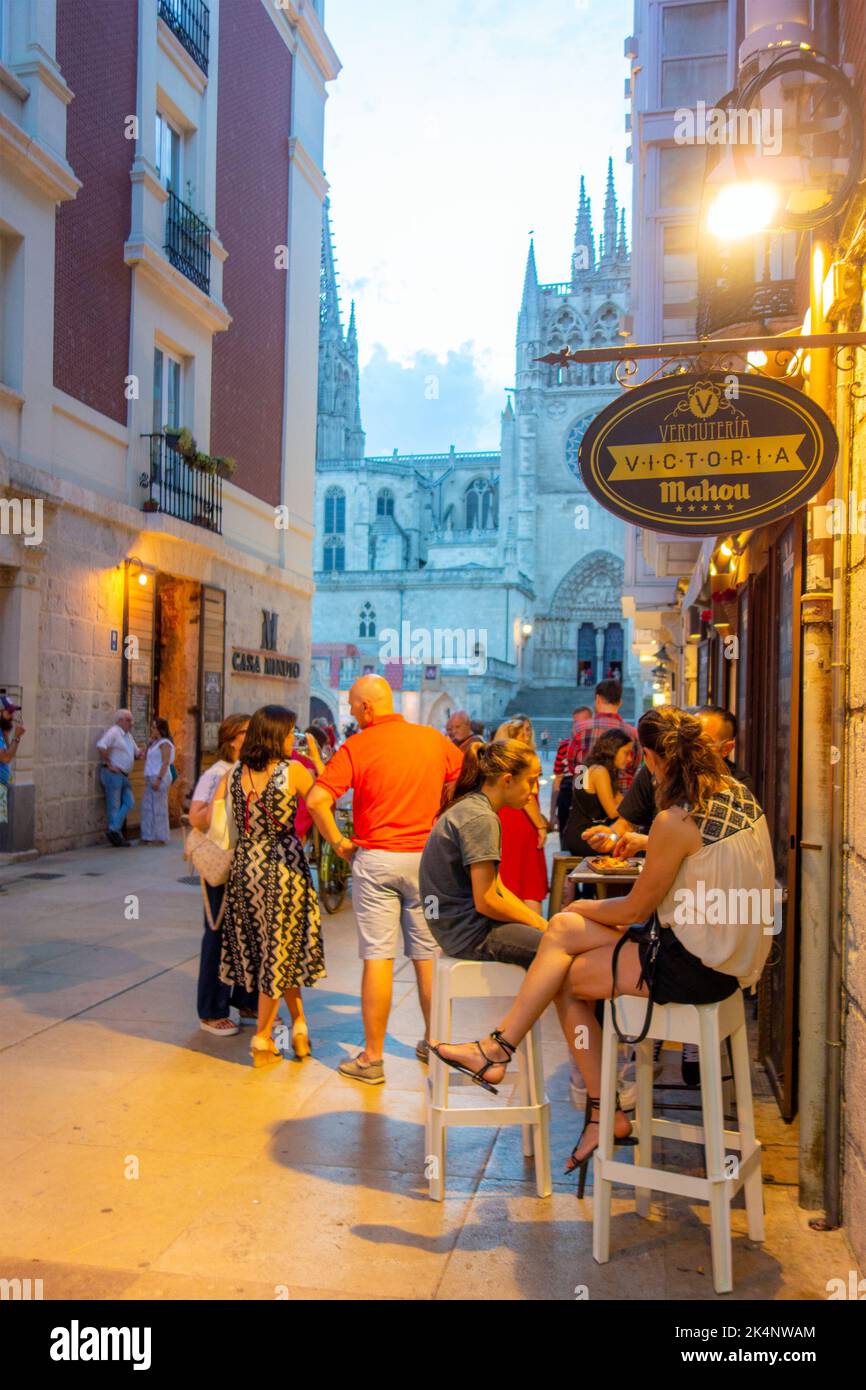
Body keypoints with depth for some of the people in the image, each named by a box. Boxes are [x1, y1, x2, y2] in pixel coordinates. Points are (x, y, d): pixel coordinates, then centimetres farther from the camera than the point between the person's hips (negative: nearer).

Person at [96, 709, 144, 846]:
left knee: (129, 802, 2)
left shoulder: (128, 735, 19)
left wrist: (140, 753, 4)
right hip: (113, 774, -9)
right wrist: (108, 764, -19)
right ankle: (116, 834, 2)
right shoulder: (113, 731, -10)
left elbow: (136, 751, 29)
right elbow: (101, 746, -25)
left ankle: (114, 830, 1)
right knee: (114, 805, -3)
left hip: (124, 776, 9)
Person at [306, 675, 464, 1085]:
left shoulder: (356, 747, -9)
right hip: (427, 858, 3)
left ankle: (372, 1058, 7)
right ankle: (433, 1043, 27)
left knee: (377, 958, 1)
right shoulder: (433, 739, 3)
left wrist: (338, 842, -5)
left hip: (375, 859, -3)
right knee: (429, 954, 13)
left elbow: (317, 800, -18)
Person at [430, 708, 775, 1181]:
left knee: (566, 976, 5)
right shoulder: (739, 796, 3)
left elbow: (636, 908, -11)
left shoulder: (675, 821, -22)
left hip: (695, 965, -9)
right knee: (562, 930, 6)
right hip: (732, 953, 9)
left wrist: (583, 907, 7)